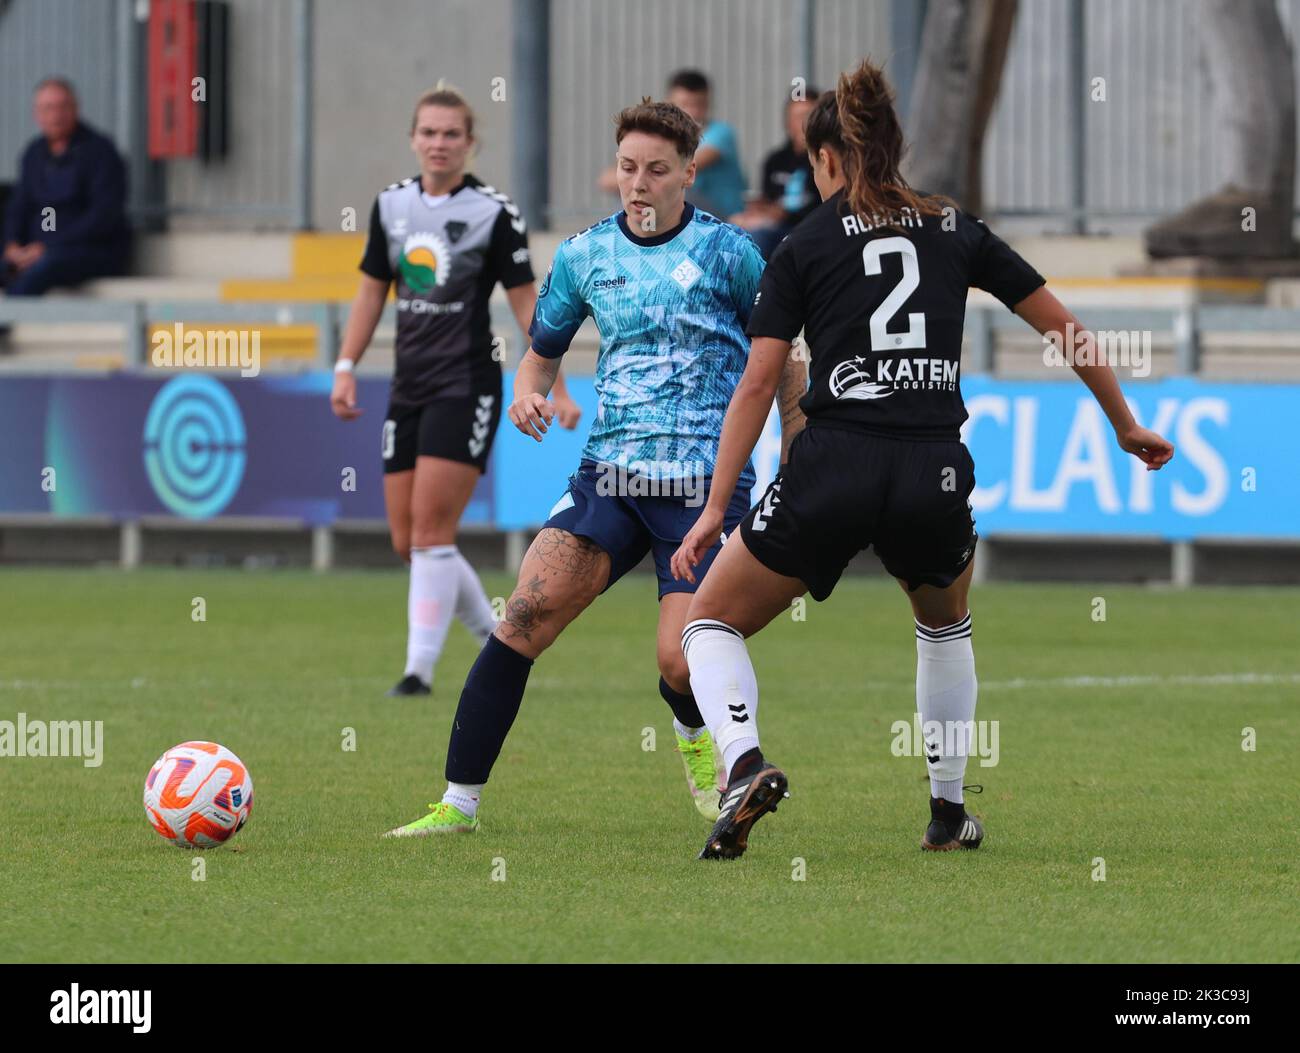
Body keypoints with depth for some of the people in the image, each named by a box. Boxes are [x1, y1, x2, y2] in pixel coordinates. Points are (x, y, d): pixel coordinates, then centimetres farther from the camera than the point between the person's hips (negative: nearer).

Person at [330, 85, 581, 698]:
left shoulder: (493, 213, -7)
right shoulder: (391, 205, 8)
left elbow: (525, 303, -4)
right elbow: (372, 290, 18)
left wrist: (555, 389, -6)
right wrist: (346, 367, 10)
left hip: (466, 387, -6)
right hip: (409, 389, 6)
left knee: (430, 529, -13)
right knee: (407, 542, 6)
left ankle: (420, 669, -8)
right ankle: (495, 637, 24)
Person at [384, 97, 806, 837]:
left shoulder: (726, 252, -2)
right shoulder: (585, 255, 8)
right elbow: (543, 351, 21)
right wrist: (529, 393, -1)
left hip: (706, 488, -3)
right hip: (609, 474, 3)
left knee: (681, 663, -14)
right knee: (528, 611, -17)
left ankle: (697, 738, 26)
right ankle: (459, 803, -14)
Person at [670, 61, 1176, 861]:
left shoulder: (804, 248, 7)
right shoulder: (957, 232, 13)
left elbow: (758, 386, 0)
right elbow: (1064, 327, 16)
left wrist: (715, 510, 1)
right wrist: (1127, 428, 28)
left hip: (834, 470, -2)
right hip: (936, 478, 3)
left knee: (711, 621, 13)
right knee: (947, 622, 34)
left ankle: (744, 762, -15)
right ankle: (950, 812, 30)